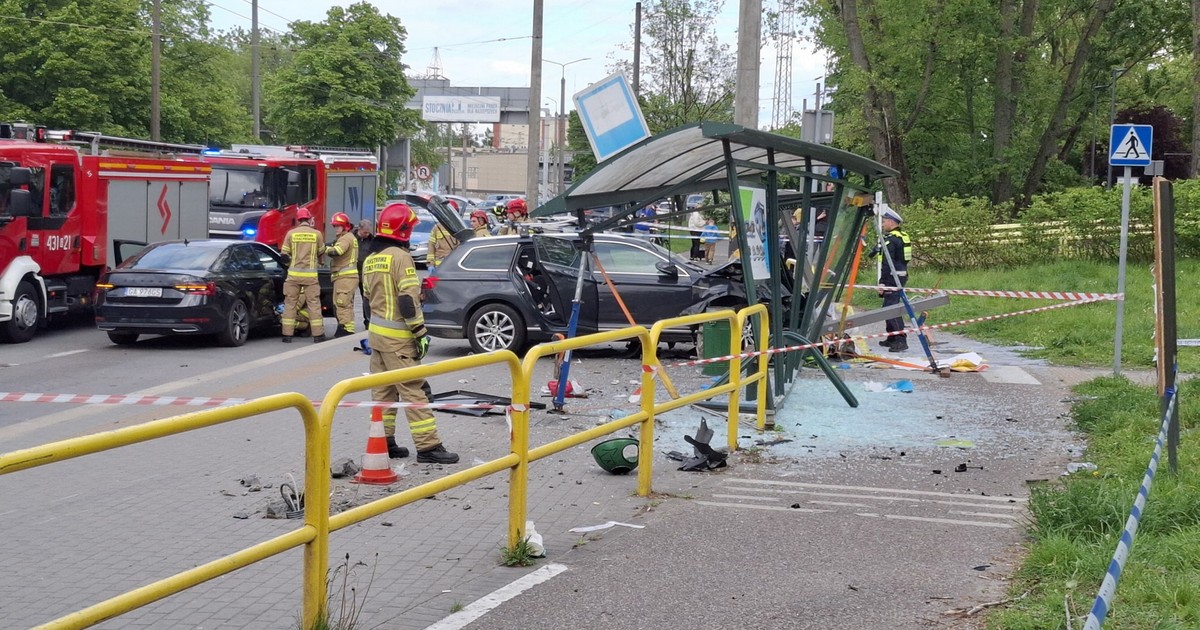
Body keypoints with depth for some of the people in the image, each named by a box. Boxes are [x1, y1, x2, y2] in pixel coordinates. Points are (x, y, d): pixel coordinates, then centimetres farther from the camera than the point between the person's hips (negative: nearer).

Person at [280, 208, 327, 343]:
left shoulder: (291, 234, 0)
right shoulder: (316, 234, -1)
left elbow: (284, 255, 3)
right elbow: (320, 253, 10)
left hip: (294, 274, 1)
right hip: (310, 274, -1)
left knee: (290, 303, 7)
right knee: (314, 303, 4)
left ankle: (287, 335, 6)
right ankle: (318, 335, 4)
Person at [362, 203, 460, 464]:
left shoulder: (370, 260, 13)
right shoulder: (400, 257, -15)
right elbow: (408, 299, -20)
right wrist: (420, 332, -18)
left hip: (376, 332, 9)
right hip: (397, 337, -9)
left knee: (382, 390, 13)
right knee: (414, 390, -8)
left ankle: (383, 442, 17)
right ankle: (427, 447, -9)